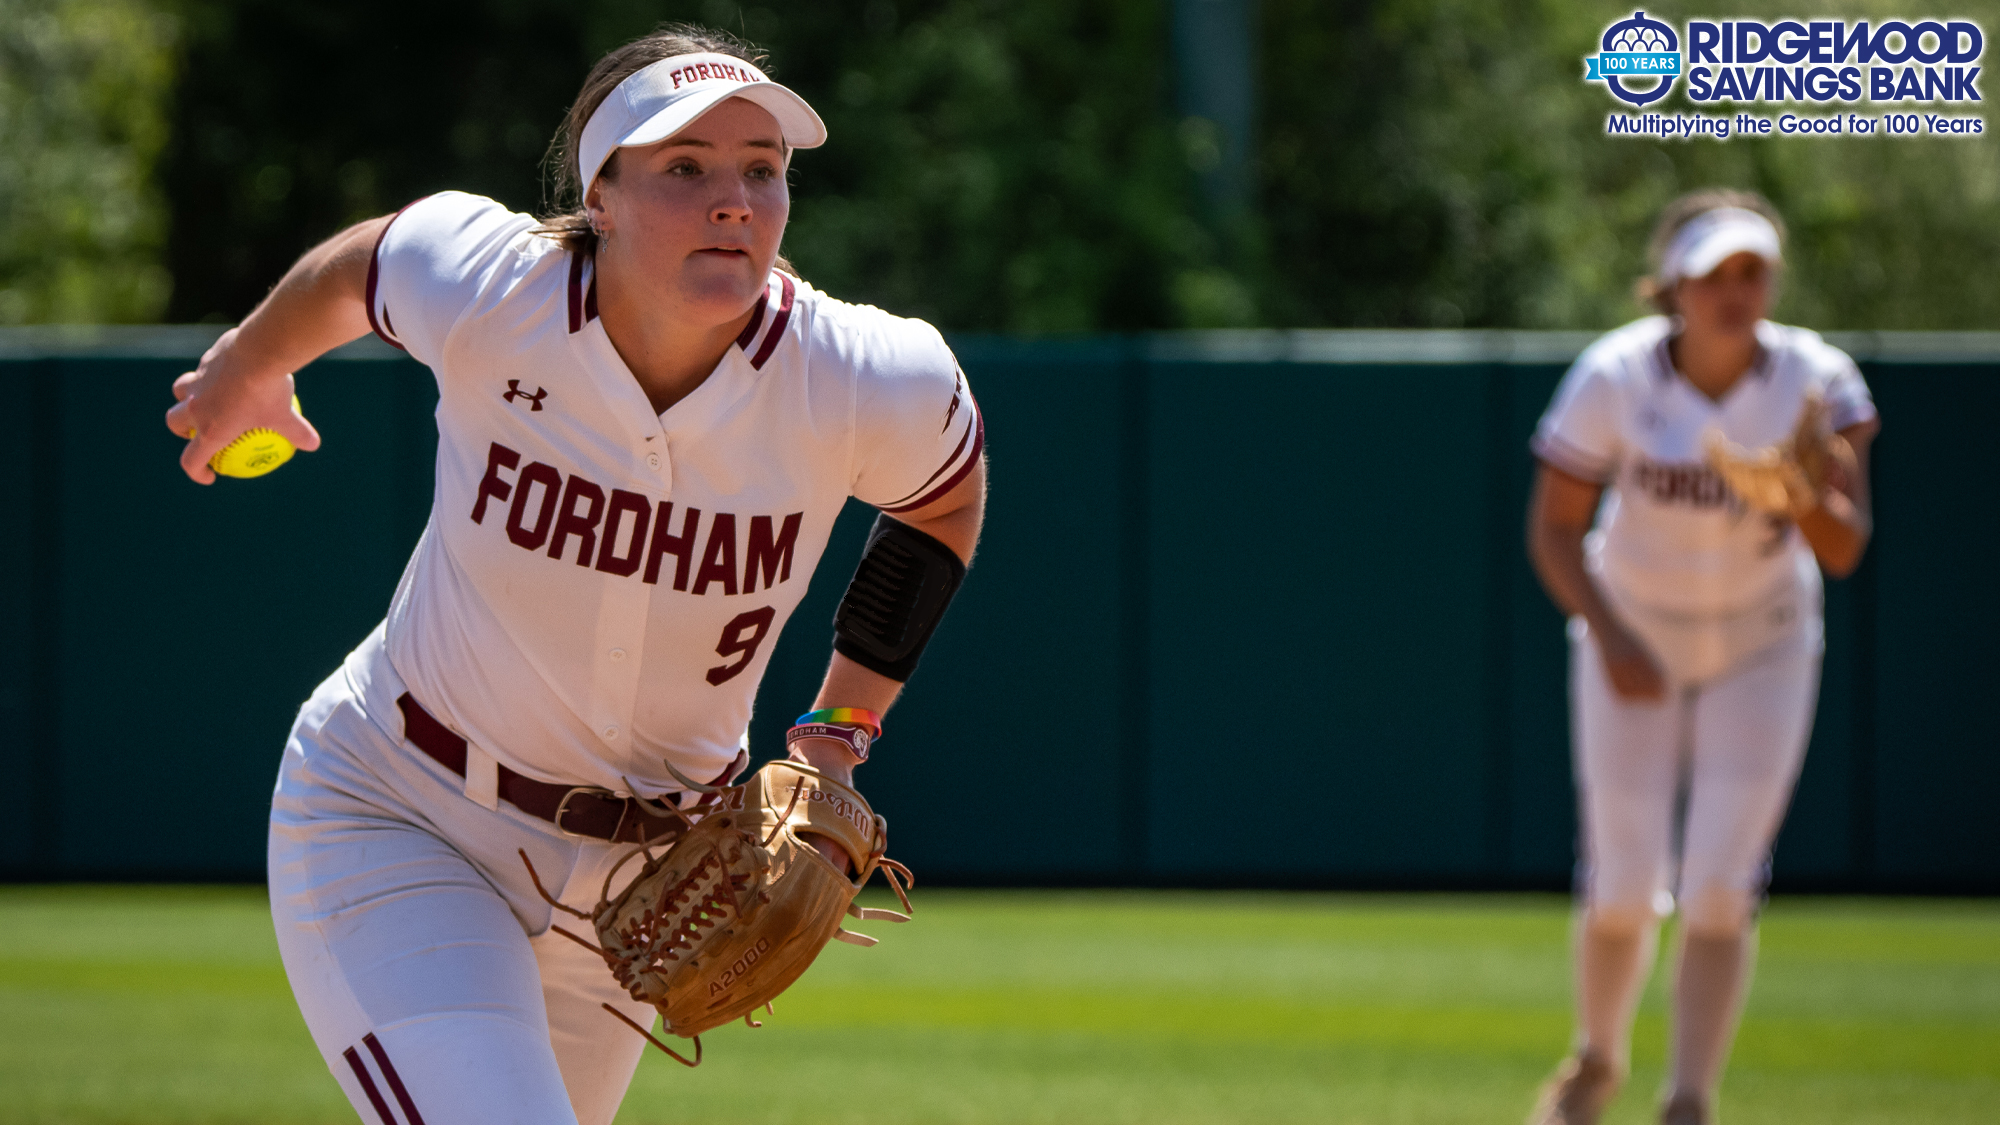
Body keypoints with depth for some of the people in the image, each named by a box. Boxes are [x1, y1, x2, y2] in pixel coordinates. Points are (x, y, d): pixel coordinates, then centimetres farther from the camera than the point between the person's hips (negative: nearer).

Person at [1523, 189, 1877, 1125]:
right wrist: (1609, 637, -27)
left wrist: (1805, 491, -44)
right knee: (1624, 891, -1)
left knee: (1720, 889, -10)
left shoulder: (1815, 381, -19)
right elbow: (1554, 529, -13)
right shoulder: (1615, 378, -22)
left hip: (1763, 651, 0)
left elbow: (1845, 551, -22)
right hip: (1634, 638, 0)